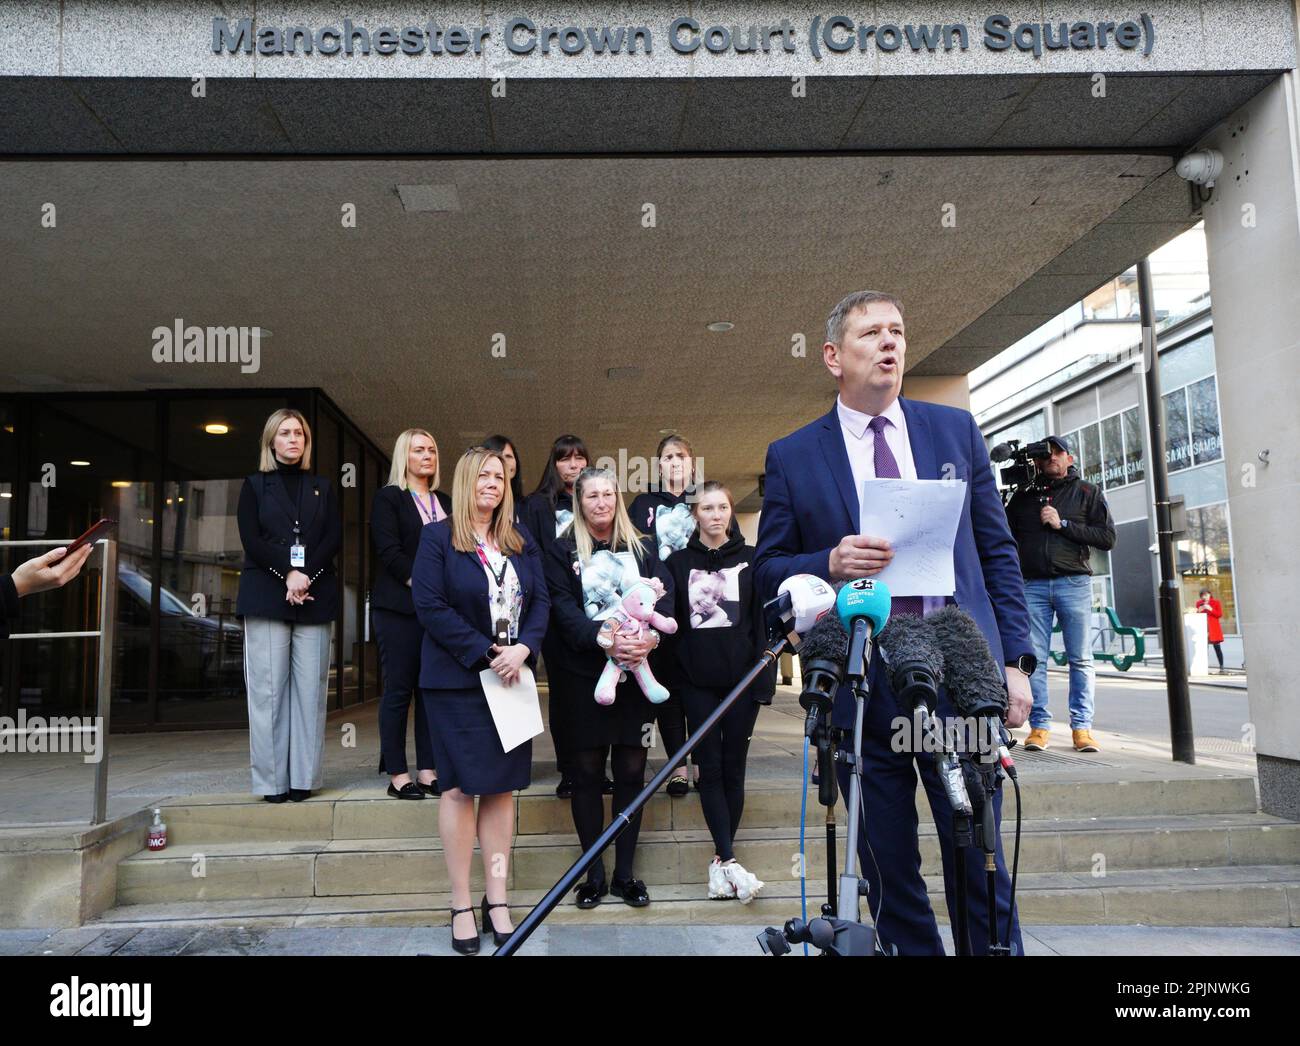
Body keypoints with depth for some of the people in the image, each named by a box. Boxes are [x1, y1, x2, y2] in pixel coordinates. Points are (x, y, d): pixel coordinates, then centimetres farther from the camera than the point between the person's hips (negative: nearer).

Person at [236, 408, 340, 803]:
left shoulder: (322, 487, 17)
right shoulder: (255, 485, 12)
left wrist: (305, 574, -11)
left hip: (315, 598, 2)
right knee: (268, 689, -4)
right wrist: (288, 574, -13)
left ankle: (304, 777, 2)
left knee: (309, 689, -2)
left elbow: (334, 538, 5)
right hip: (267, 596, -1)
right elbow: (251, 540, -1)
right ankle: (272, 780, 0)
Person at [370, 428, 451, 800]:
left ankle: (428, 770, 9)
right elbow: (389, 552, -8)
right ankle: (397, 775, 3)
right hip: (399, 606, -5)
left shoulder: (445, 502, 18)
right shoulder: (387, 498, 3)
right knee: (399, 689, -2)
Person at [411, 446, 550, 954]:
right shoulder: (437, 539, -2)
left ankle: (497, 900, 14)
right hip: (457, 679, -4)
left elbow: (541, 601, 5)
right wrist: (486, 654, -16)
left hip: (513, 676, 4)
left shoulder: (521, 542, 11)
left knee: (502, 787, 6)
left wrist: (522, 649, -13)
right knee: (461, 787, 0)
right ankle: (461, 906, 9)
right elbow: (430, 606, -12)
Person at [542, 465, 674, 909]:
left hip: (635, 672, 2)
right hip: (583, 674, -2)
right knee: (587, 771, 3)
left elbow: (665, 598, 0)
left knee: (631, 770, 4)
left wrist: (652, 636, -20)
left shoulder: (642, 548, 11)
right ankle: (594, 872, 14)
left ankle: (625, 872, 15)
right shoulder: (562, 551, 3)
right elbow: (563, 609, -8)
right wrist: (605, 640, -23)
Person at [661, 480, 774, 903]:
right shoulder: (679, 563, 7)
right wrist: (672, 674, -2)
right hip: (697, 681, 1)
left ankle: (720, 860, 13)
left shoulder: (750, 560, 5)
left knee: (733, 767, 4)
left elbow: (763, 621, 2)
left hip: (740, 678, 0)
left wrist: (764, 679, -5)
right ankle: (729, 861, -1)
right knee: (711, 768, -2)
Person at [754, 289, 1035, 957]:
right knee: (890, 880, 11)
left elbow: (997, 551, 10)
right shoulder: (792, 457, 3)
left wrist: (1015, 658, 3)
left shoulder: (956, 429, 9)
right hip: (860, 688, 0)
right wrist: (831, 563, -16)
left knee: (981, 871, 6)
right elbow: (768, 570, 5)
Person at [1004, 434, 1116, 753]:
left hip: (1074, 582, -1)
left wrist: (1063, 524, -6)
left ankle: (1082, 727, 3)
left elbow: (1107, 538, 1)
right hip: (1033, 584, 2)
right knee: (1034, 659, -2)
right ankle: (1039, 726, 2)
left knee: (1080, 659, -1)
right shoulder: (1023, 496, 17)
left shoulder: (1086, 493, 12)